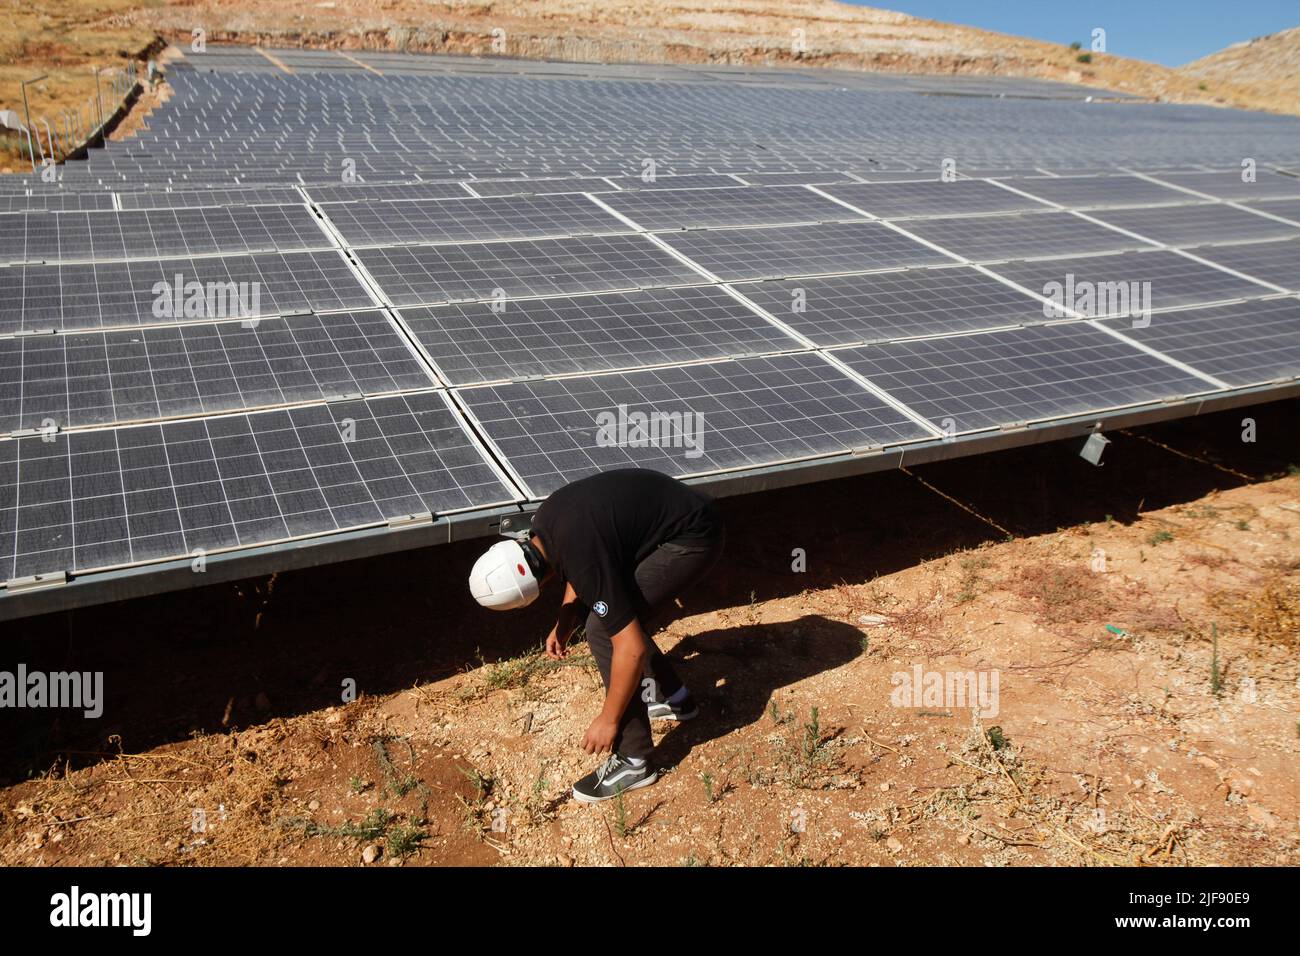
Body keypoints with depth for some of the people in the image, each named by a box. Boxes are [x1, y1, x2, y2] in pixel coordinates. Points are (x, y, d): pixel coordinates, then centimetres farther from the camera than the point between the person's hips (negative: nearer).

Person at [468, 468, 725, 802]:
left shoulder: (584, 559, -29)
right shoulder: (545, 523, -4)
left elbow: (632, 648, -25)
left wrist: (608, 720, -13)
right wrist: (564, 623, 9)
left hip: (693, 539, -10)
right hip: (675, 515, 10)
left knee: (604, 629, -12)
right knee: (621, 612, 16)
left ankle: (634, 761, -2)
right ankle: (672, 697, 34)